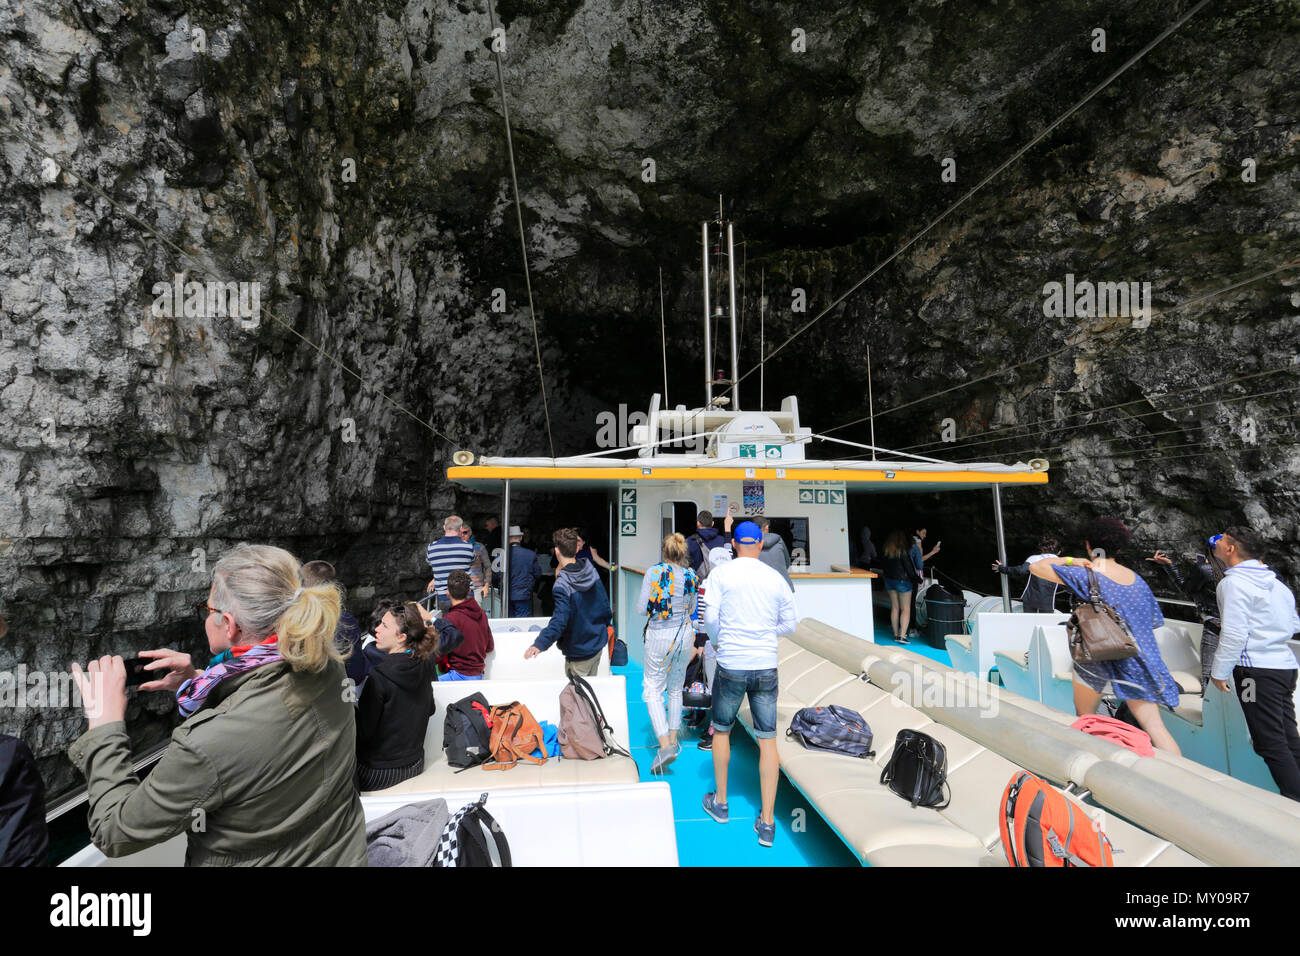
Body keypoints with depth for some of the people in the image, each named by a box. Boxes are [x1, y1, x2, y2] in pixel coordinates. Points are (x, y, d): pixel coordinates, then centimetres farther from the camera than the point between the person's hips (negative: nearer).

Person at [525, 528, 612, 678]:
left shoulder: (563, 584, -23)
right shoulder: (591, 571, -3)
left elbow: (559, 620, -33)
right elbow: (605, 605, 6)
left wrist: (539, 644, -39)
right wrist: (605, 623, 22)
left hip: (580, 651, -7)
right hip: (598, 644, 7)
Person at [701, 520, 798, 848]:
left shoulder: (720, 573, -9)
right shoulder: (776, 579, -1)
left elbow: (711, 617, -10)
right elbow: (790, 624, 6)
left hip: (731, 665, -2)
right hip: (766, 667, 2)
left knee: (721, 730, 19)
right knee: (767, 740, 10)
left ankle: (720, 802, 34)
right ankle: (767, 823, 16)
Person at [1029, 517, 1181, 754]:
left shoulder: (1086, 575, -14)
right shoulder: (1136, 578, 5)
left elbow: (1036, 567, -16)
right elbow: (1154, 620, 13)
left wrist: (1068, 560, -5)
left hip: (1098, 659, -5)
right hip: (1138, 660, 5)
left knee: (1084, 715, 16)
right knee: (1153, 725, 7)